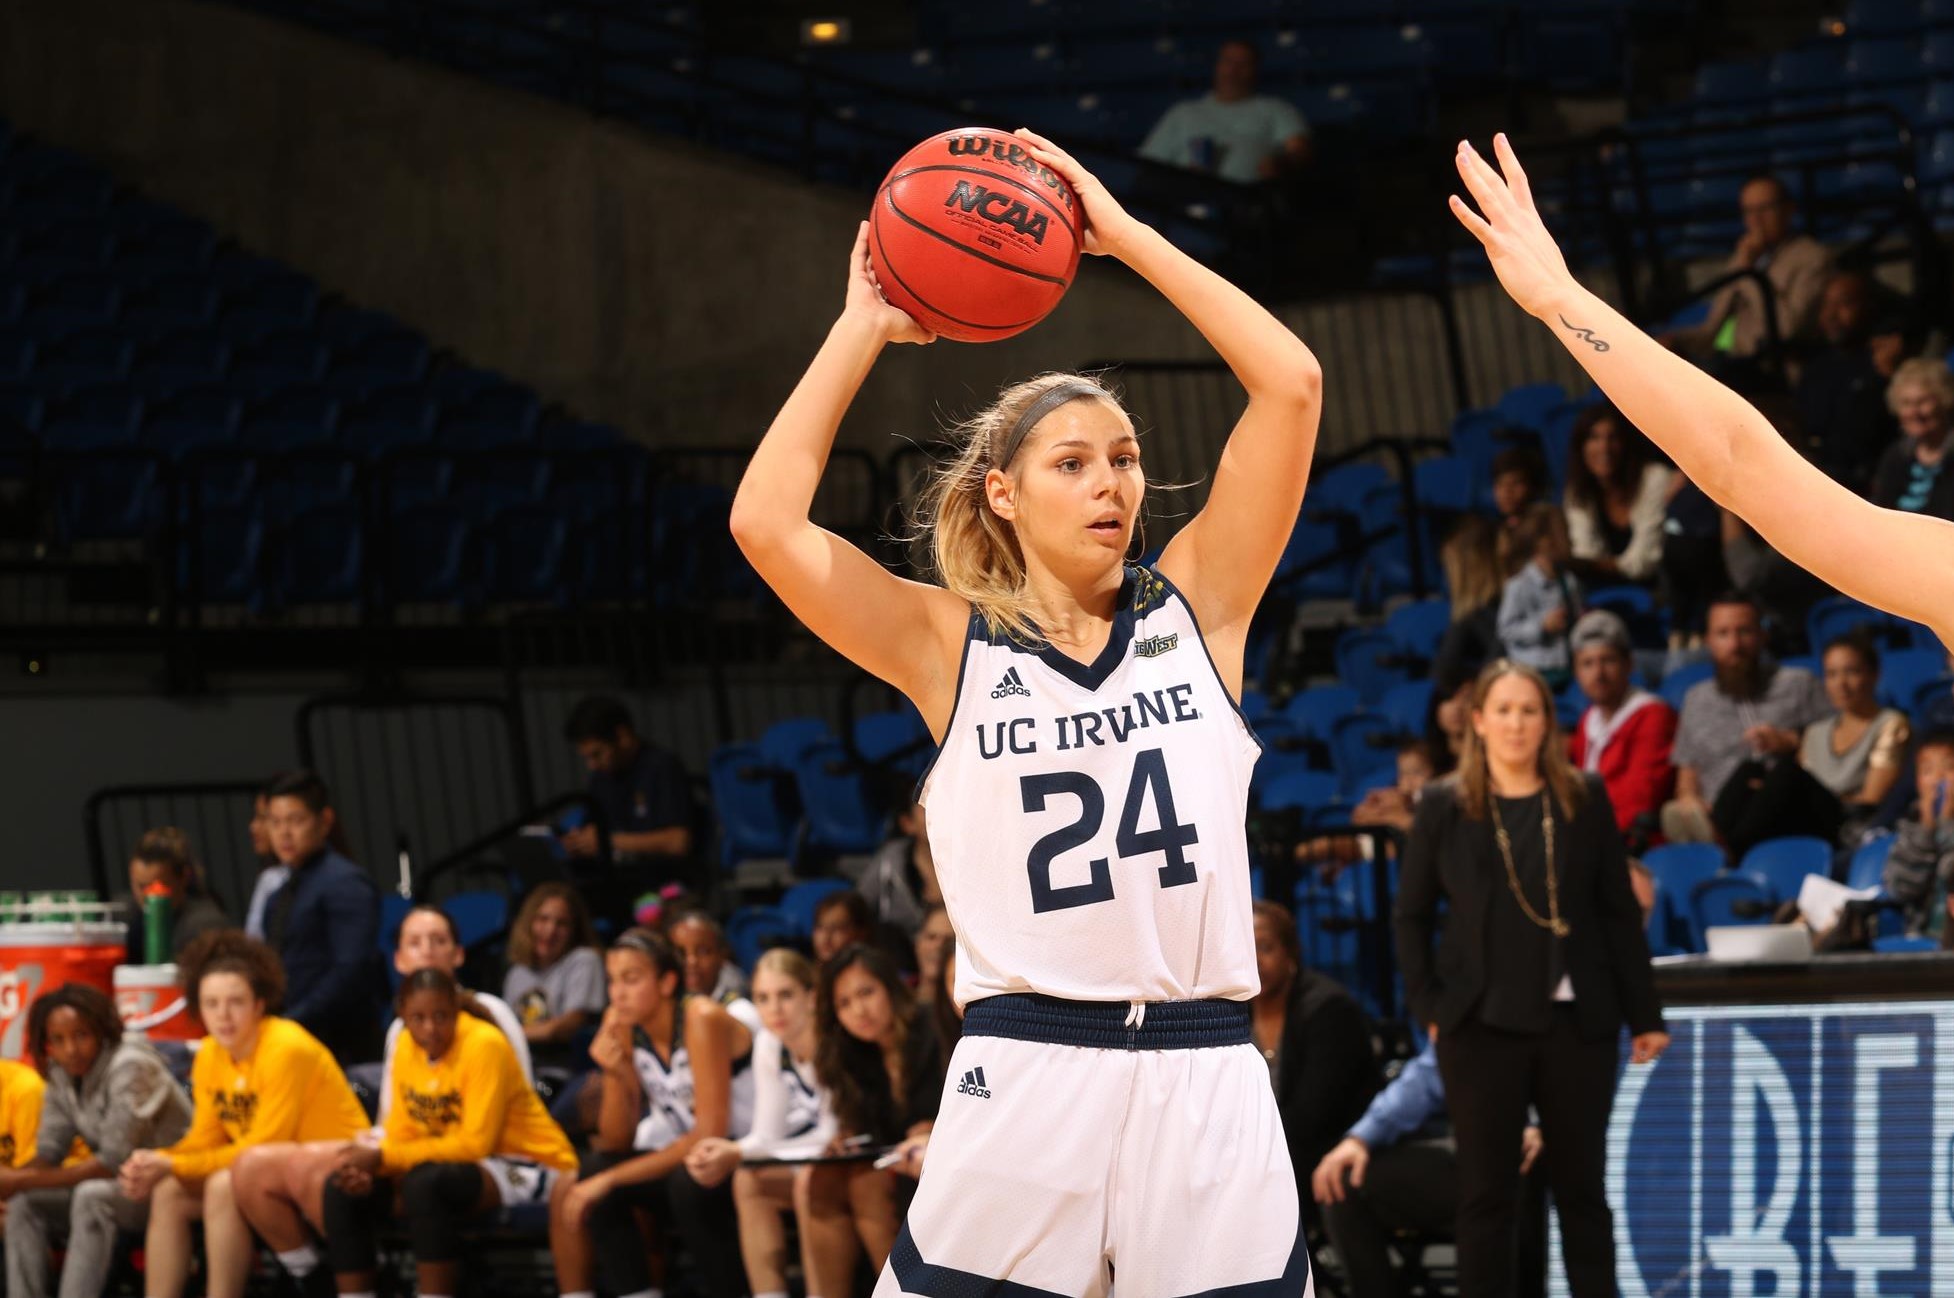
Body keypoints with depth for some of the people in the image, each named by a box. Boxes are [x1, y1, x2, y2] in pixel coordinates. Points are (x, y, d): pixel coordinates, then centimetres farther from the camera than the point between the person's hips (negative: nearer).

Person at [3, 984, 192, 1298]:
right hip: (117, 1186, 8)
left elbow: (113, 1163, -25)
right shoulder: (62, 1074, 1)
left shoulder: (130, 1066, -22)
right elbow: (48, 1153, 4)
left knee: (92, 1195, -34)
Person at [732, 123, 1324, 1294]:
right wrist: (864, 329, 2)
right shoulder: (953, 646, 6)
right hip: (1026, 1079, -1)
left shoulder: (1195, 610, 9)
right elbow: (767, 524, -7)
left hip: (1206, 1085, 2)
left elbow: (1293, 384, 2)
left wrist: (1121, 233, 4)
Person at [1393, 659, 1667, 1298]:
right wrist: (1428, 1005, -1)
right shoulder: (1444, 807, 2)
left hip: (1576, 1023, 1)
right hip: (1481, 1026, -1)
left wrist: (1644, 1015, 2)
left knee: (1581, 1186, 7)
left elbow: (1619, 911, 4)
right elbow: (1411, 915, 8)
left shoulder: (1585, 799, 3)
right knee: (1485, 1193, 2)